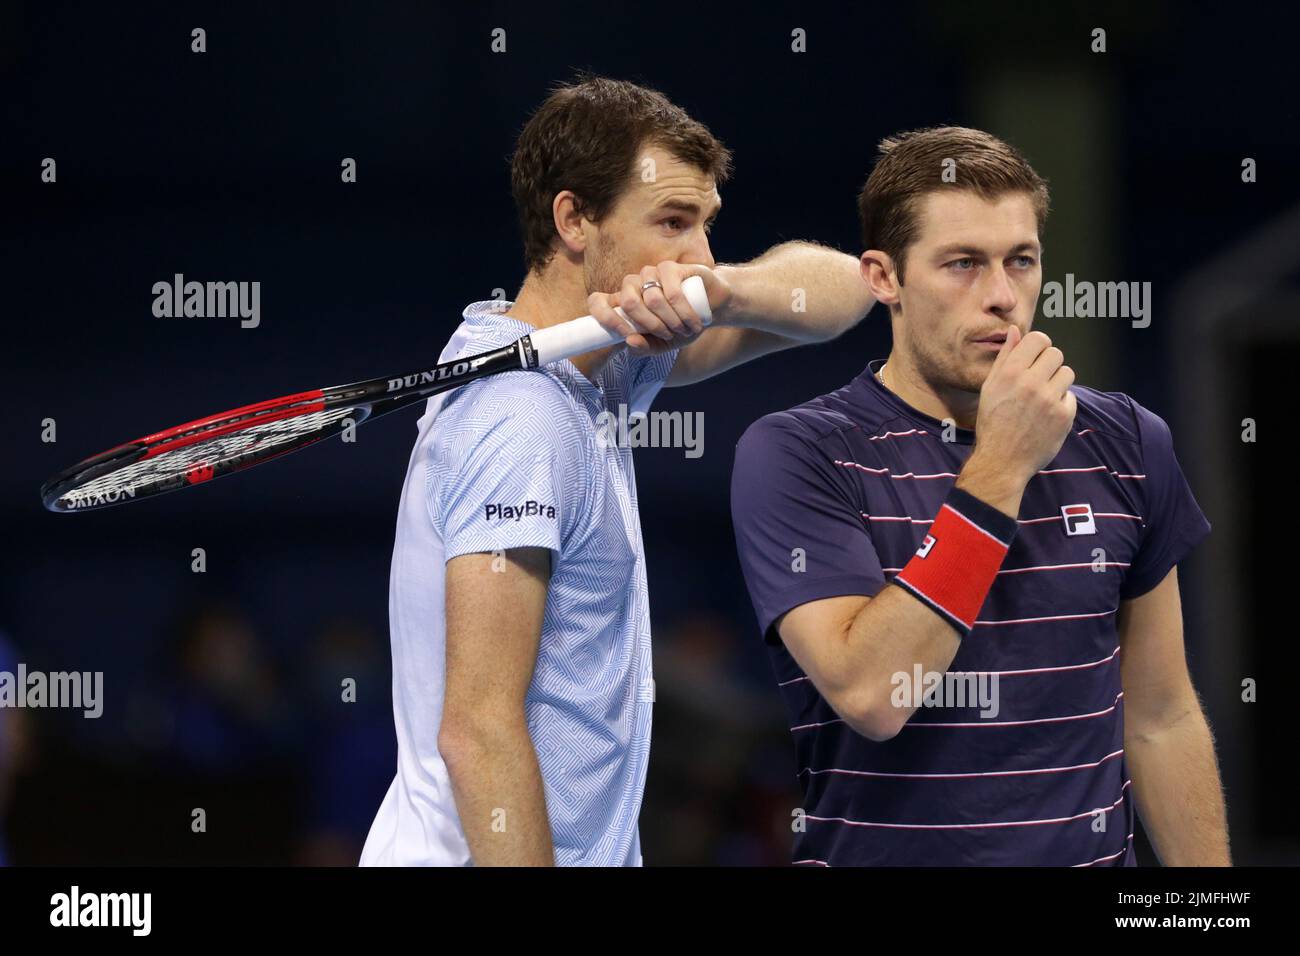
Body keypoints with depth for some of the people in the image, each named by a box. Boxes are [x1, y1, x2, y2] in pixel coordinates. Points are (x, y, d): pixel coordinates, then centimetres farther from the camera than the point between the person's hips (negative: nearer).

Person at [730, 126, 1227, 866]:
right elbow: (869, 695, -25)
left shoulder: (1123, 444, 1)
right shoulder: (796, 454, -12)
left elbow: (1161, 721, 7)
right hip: (883, 848, -4)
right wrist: (1002, 465, -23)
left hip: (1095, 853, 4)